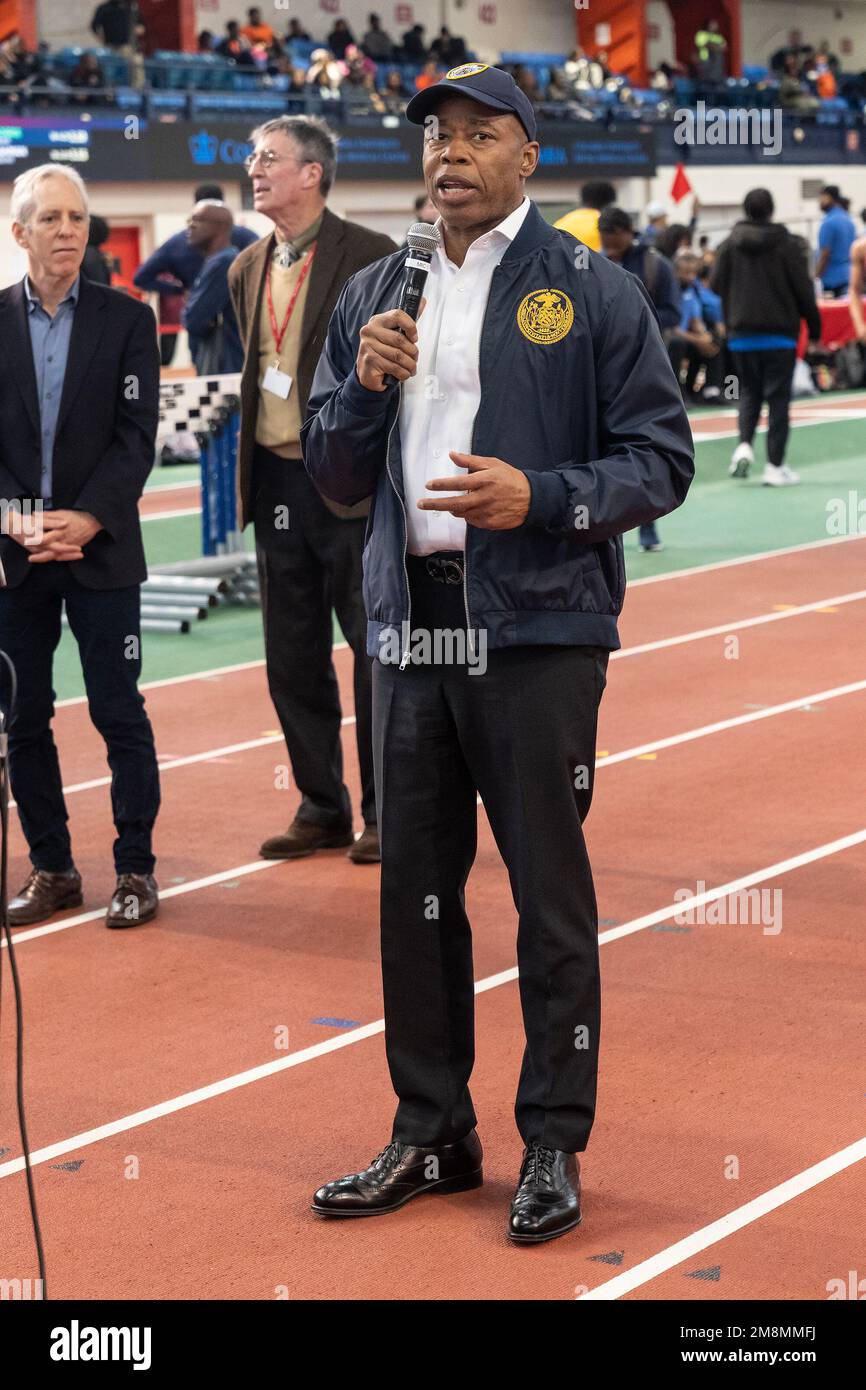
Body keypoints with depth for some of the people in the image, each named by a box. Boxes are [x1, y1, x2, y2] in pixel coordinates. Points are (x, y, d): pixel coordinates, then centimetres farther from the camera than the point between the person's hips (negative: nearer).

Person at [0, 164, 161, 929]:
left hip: (101, 550, -2)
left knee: (120, 714, 0)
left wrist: (87, 519, -15)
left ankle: (136, 868, 9)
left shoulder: (127, 319, 1)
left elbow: (137, 436, -4)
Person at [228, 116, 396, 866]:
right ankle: (322, 808, 22)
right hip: (278, 484, 7)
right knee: (293, 658, 11)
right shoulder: (248, 269, 11)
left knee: (375, 652, 2)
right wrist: (252, 477, 12)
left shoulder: (370, 256, -8)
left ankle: (386, 813, 12)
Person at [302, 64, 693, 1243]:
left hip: (536, 634, -5)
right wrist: (364, 385, -4)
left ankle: (555, 1145, 11)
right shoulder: (375, 296, 14)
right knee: (414, 887, 11)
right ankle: (432, 1135, 23)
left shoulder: (591, 293, -1)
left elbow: (662, 460, -4)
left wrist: (540, 497, -18)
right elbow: (332, 475, 15)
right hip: (411, 628, 5)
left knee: (549, 894, -1)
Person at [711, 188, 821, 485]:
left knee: (749, 393, 17)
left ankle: (744, 445, -6)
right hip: (780, 334, -2)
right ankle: (775, 466, 1)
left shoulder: (730, 244, -3)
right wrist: (814, 327, 5)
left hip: (741, 335, 2)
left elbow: (716, 285, -2)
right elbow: (804, 290, -6)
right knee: (778, 397, 3)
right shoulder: (786, 244, -8)